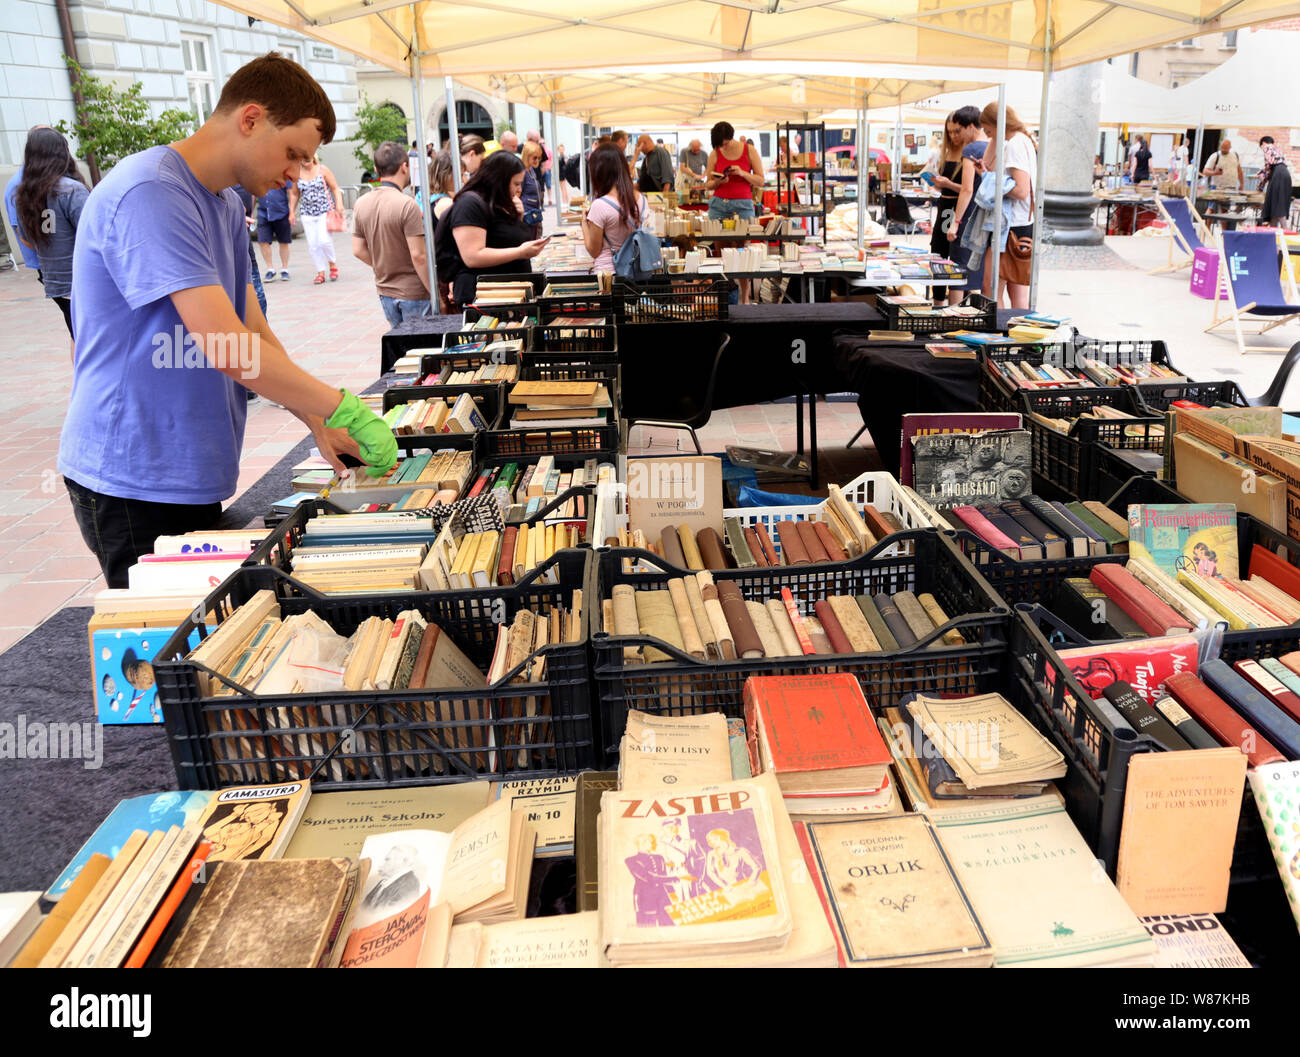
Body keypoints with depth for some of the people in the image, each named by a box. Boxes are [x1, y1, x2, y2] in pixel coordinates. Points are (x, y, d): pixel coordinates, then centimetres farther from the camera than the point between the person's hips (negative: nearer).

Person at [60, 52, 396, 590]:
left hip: (191, 474, 9)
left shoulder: (225, 206, 12)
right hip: (134, 481, -9)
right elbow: (226, 348, -27)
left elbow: (255, 333, 10)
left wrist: (320, 424, 0)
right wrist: (345, 409, -23)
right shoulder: (148, 194, -19)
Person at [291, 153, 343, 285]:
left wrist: (339, 205, -9)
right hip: (307, 214, 3)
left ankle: (333, 264, 10)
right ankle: (320, 272, 9)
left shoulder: (322, 169, 1)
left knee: (324, 240, -16)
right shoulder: (298, 174, 8)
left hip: (325, 211, -3)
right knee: (312, 244, -1)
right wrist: (292, 212, 13)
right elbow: (295, 195, 16)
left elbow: (335, 189, 3)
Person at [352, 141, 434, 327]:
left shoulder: (361, 203, 3)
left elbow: (358, 250, 6)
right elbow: (418, 255, -20)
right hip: (413, 292, -7)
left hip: (385, 292, 7)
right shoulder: (407, 205, -18)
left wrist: (384, 267, 15)